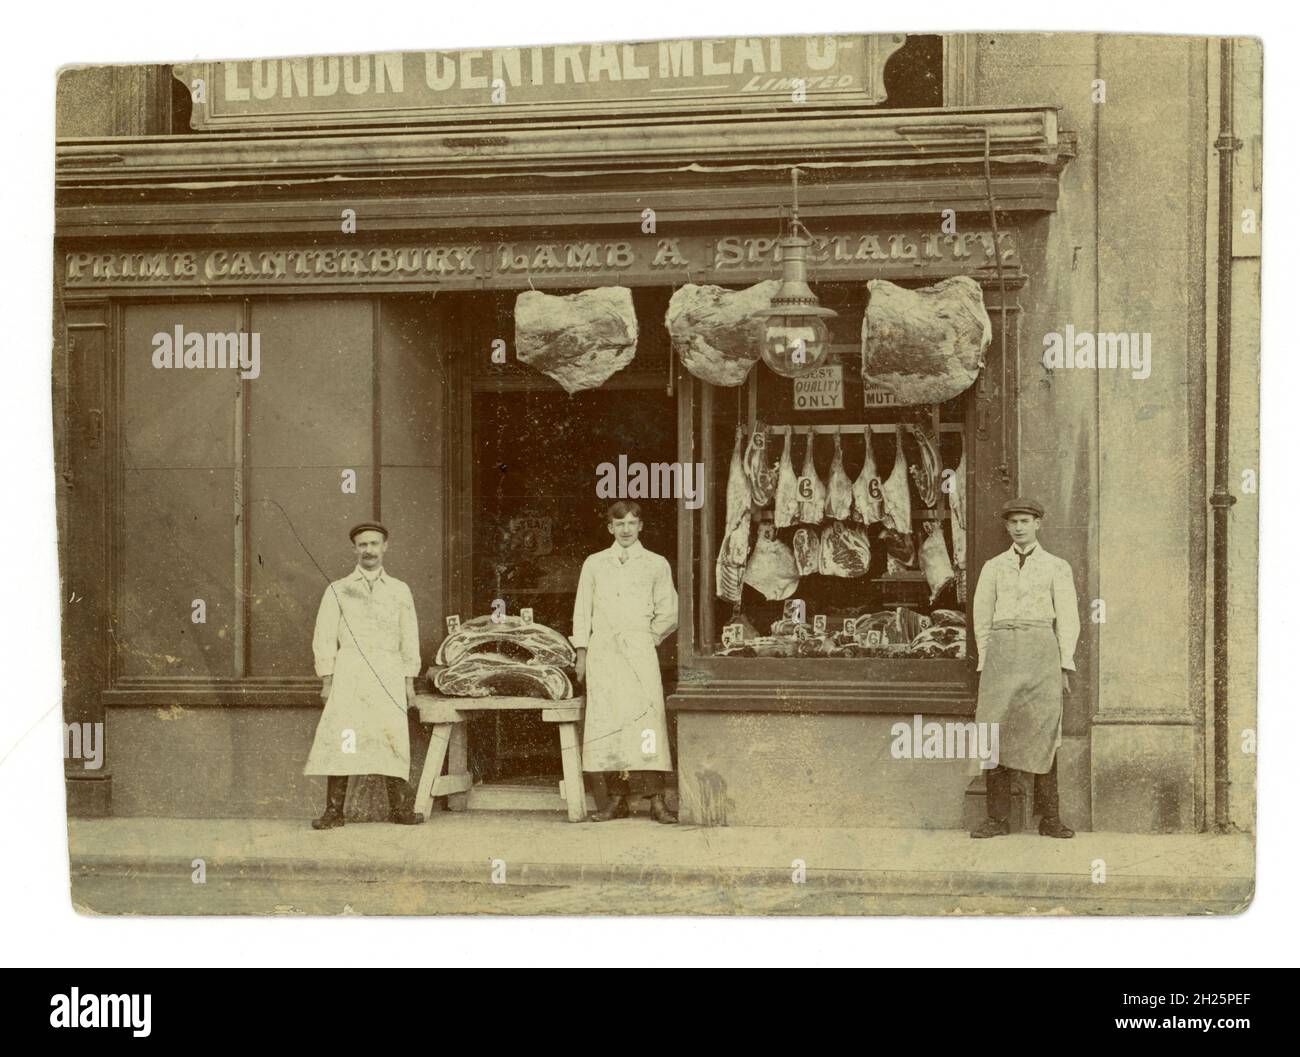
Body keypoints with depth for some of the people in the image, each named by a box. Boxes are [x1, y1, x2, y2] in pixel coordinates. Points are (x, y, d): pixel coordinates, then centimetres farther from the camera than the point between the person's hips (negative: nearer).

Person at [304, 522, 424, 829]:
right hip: (349, 674, -1)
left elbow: (410, 638, 15)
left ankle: (400, 809, -3)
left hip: (388, 675, 1)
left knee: (393, 738, -8)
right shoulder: (337, 590, 11)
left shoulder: (400, 590, 16)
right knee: (340, 739, -9)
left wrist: (409, 682, 8)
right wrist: (327, 682, 0)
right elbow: (324, 638, 8)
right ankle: (334, 811, -7)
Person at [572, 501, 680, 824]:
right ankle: (617, 799, 0)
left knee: (646, 718, -11)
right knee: (606, 722, -4)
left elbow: (668, 615, 13)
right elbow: (582, 611, 14)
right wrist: (581, 654, 7)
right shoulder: (594, 564, 15)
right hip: (602, 651, 2)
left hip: (639, 651, -2)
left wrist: (648, 638, 5)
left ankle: (656, 800, -11)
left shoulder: (656, 564, 11)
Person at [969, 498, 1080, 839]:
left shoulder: (1057, 567, 10)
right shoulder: (993, 567, 13)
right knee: (995, 732, -7)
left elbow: (1068, 619, 6)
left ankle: (1050, 819, 2)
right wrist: (985, 664, 5)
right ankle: (998, 818, -3)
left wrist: (1065, 665, -2)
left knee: (1042, 733, -5)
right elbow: (981, 617, 13)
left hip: (1041, 650, -1)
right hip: (1002, 649, 1)